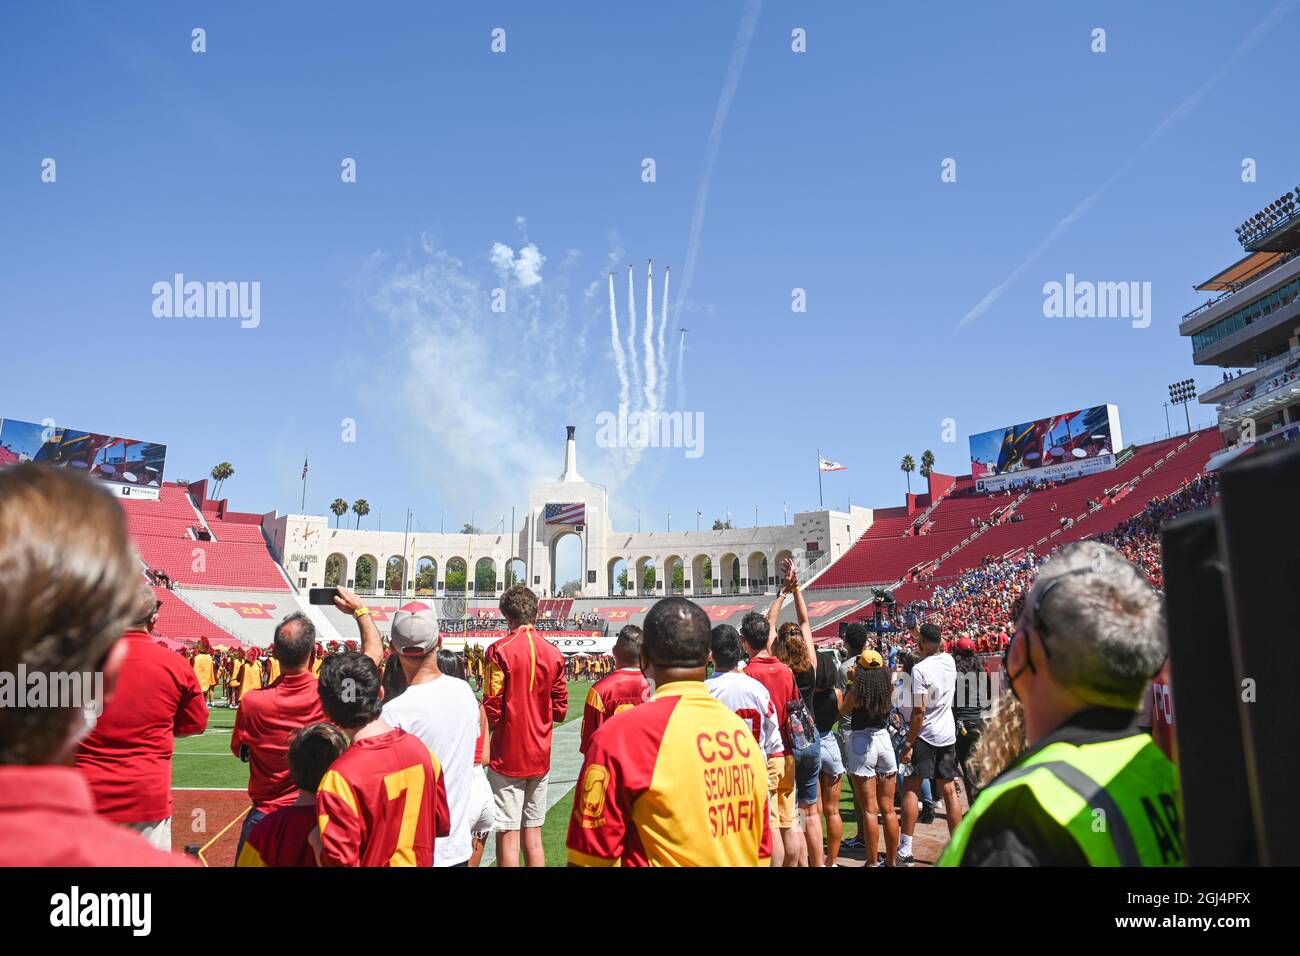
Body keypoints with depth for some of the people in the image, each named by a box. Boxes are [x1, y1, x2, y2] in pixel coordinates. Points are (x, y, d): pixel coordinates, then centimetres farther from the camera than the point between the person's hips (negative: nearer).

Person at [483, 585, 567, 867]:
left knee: (507, 837, 1)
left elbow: (492, 709, -13)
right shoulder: (553, 653, 2)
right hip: (540, 756, 5)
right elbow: (560, 709, 4)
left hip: (507, 756, -5)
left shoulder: (500, 650, -12)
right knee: (533, 833, 14)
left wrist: (486, 735, 6)